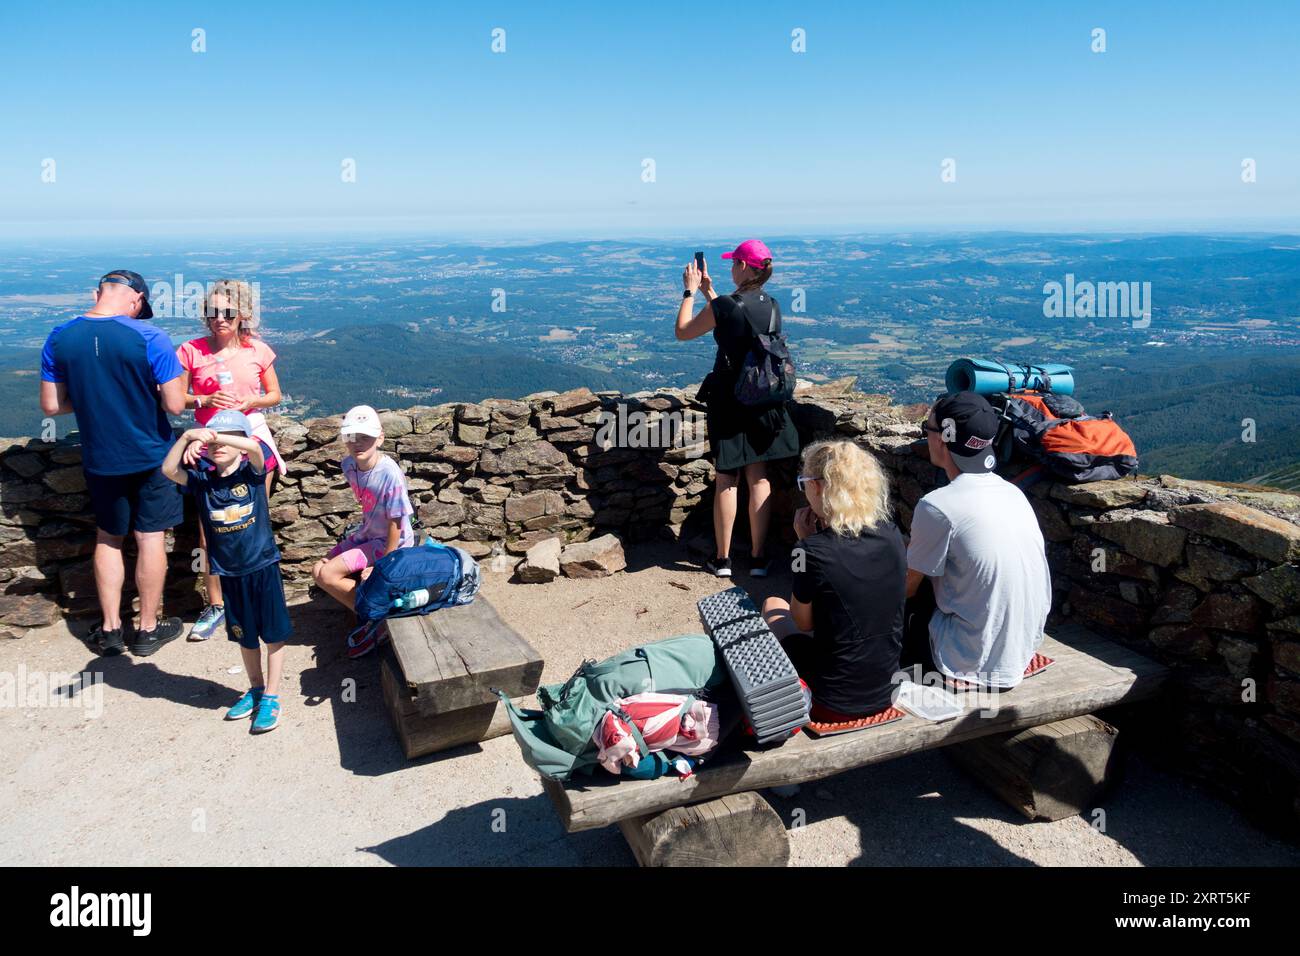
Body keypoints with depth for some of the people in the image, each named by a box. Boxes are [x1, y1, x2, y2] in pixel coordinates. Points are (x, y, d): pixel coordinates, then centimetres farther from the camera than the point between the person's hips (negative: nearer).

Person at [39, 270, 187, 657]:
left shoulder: (60, 338, -6)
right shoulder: (150, 338, -18)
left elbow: (51, 405, -1)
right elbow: (174, 405, -18)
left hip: (100, 460, 3)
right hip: (151, 457, -3)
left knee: (108, 538, 19)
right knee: (150, 538, 9)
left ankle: (110, 628, 25)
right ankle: (148, 628, 21)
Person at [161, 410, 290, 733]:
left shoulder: (250, 473, -8)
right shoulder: (201, 481, 0)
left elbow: (255, 447, -29)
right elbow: (168, 470, -16)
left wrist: (214, 435, -32)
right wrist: (188, 437, -26)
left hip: (263, 566, -3)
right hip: (230, 573, 4)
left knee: (274, 634, 4)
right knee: (245, 636, 18)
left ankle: (271, 697, 16)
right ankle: (255, 689, 36)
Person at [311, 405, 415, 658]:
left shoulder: (390, 474, -29)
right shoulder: (349, 465, -7)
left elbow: (395, 525, -22)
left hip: (388, 542, -8)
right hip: (366, 533, 8)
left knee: (327, 575, -15)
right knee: (319, 570, 5)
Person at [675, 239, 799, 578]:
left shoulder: (725, 305, -17)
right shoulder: (772, 306, 3)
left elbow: (683, 332, -3)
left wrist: (690, 291, 8)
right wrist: (709, 292, 23)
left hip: (728, 402, -5)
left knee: (726, 480, 5)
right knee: (759, 478, 10)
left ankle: (722, 559, 13)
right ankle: (759, 558, 16)